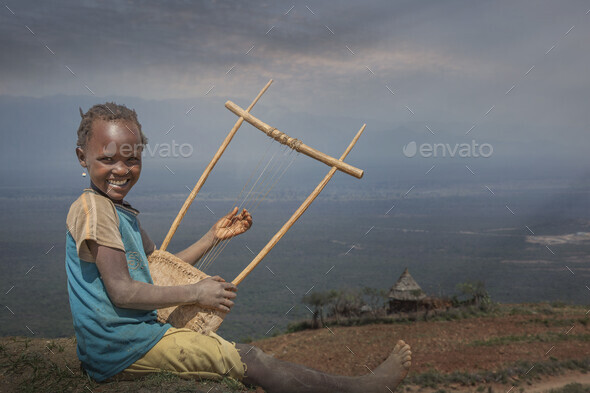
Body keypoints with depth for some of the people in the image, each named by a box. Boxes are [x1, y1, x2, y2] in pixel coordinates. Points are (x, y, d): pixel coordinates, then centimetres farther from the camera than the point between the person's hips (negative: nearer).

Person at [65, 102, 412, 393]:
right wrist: (196, 293, -14)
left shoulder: (123, 214, 17)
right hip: (124, 345, -10)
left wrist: (214, 236, 18)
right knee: (249, 360, -9)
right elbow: (122, 291, -21)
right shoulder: (91, 208, -15)